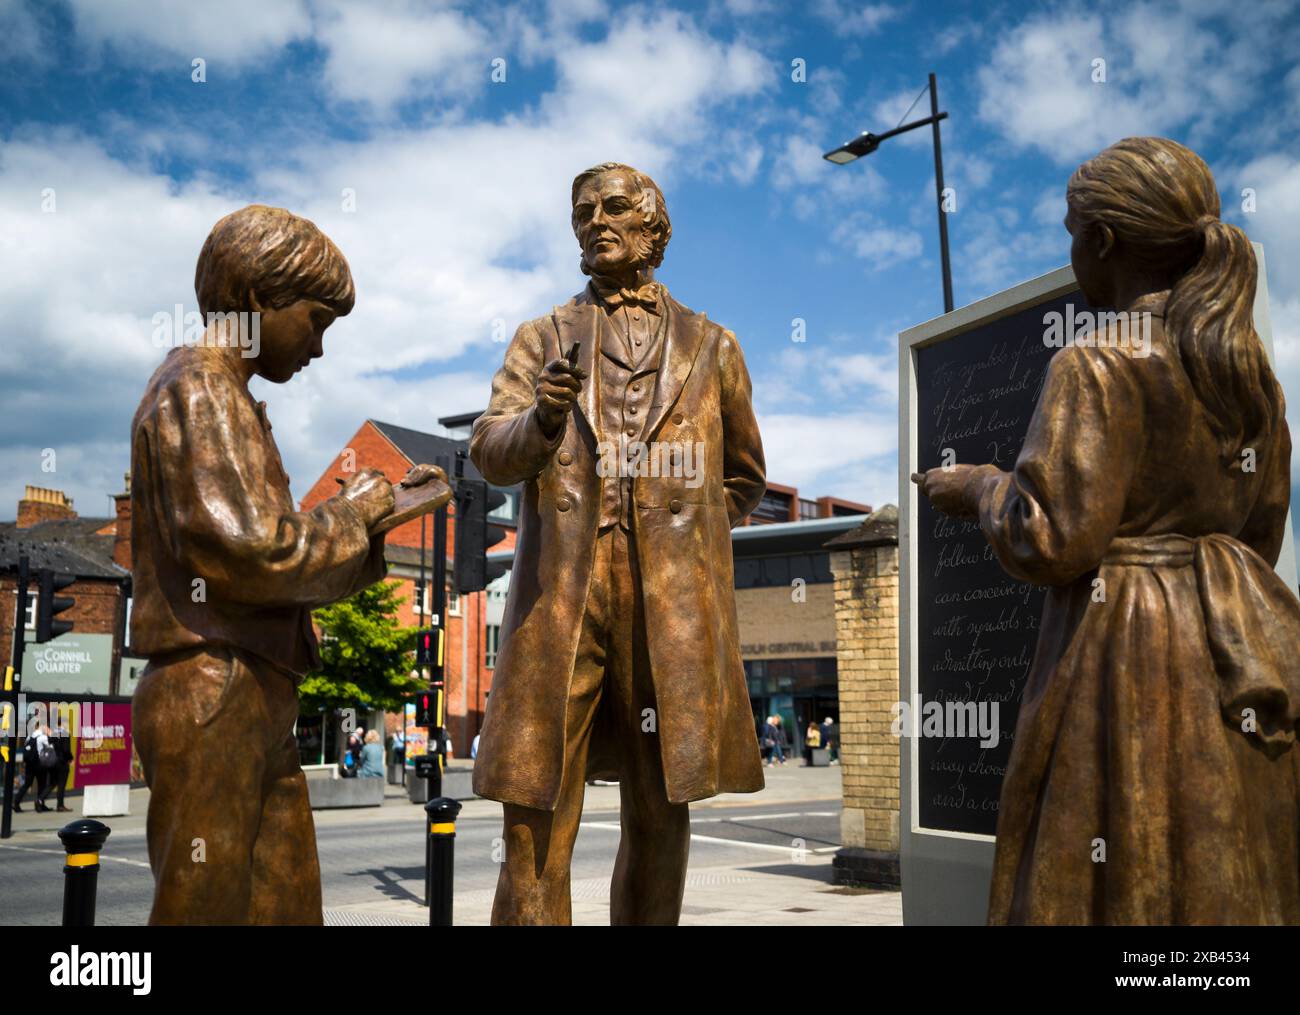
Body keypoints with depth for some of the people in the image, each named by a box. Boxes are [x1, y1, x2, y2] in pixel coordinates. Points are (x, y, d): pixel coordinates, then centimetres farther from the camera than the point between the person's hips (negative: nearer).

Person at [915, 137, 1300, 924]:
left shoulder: (1097, 368, -14)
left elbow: (1053, 542, -18)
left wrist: (979, 488, -1)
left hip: (1126, 658, -8)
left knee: (1131, 877, 1)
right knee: (1234, 873, 13)